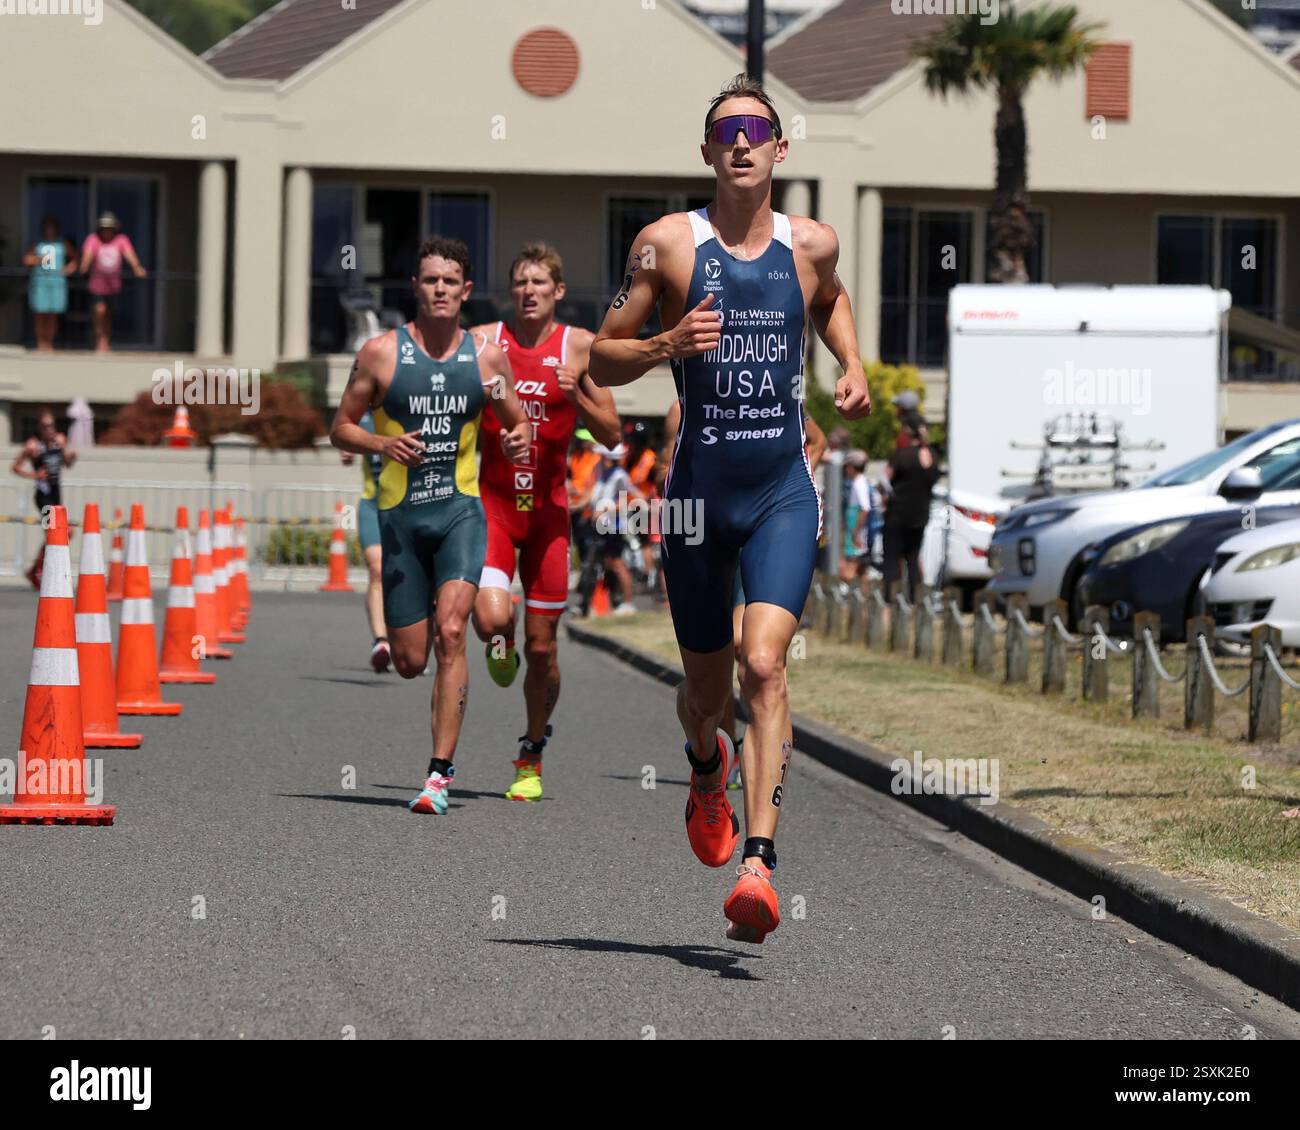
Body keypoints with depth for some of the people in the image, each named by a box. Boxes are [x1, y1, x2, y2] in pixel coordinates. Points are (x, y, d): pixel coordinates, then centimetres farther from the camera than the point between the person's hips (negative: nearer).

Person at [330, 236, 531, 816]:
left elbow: (517, 422, 16)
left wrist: (519, 440, -8)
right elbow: (341, 428, 5)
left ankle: (440, 773, -17)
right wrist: (384, 443, -15)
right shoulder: (381, 353, 0)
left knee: (450, 634, -19)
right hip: (401, 512, 0)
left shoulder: (487, 356, 4)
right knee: (409, 661, 3)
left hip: (460, 510, 0)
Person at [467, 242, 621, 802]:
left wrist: (576, 398, -16)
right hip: (492, 501, -1)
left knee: (541, 645, 4)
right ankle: (500, 646, 15)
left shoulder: (580, 347, 0)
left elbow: (611, 435, 2)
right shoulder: (483, 342, -1)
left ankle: (531, 755, 24)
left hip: (547, 507, 1)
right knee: (491, 618, -23)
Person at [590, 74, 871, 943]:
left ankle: (759, 863, -24)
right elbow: (600, 360, 2)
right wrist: (665, 345, -18)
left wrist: (853, 368, 12)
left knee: (764, 665, -18)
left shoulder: (813, 244, 5)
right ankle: (706, 765, 49)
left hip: (785, 491, 0)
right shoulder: (667, 244, -2)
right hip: (699, 490, 0)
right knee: (707, 685, 12)